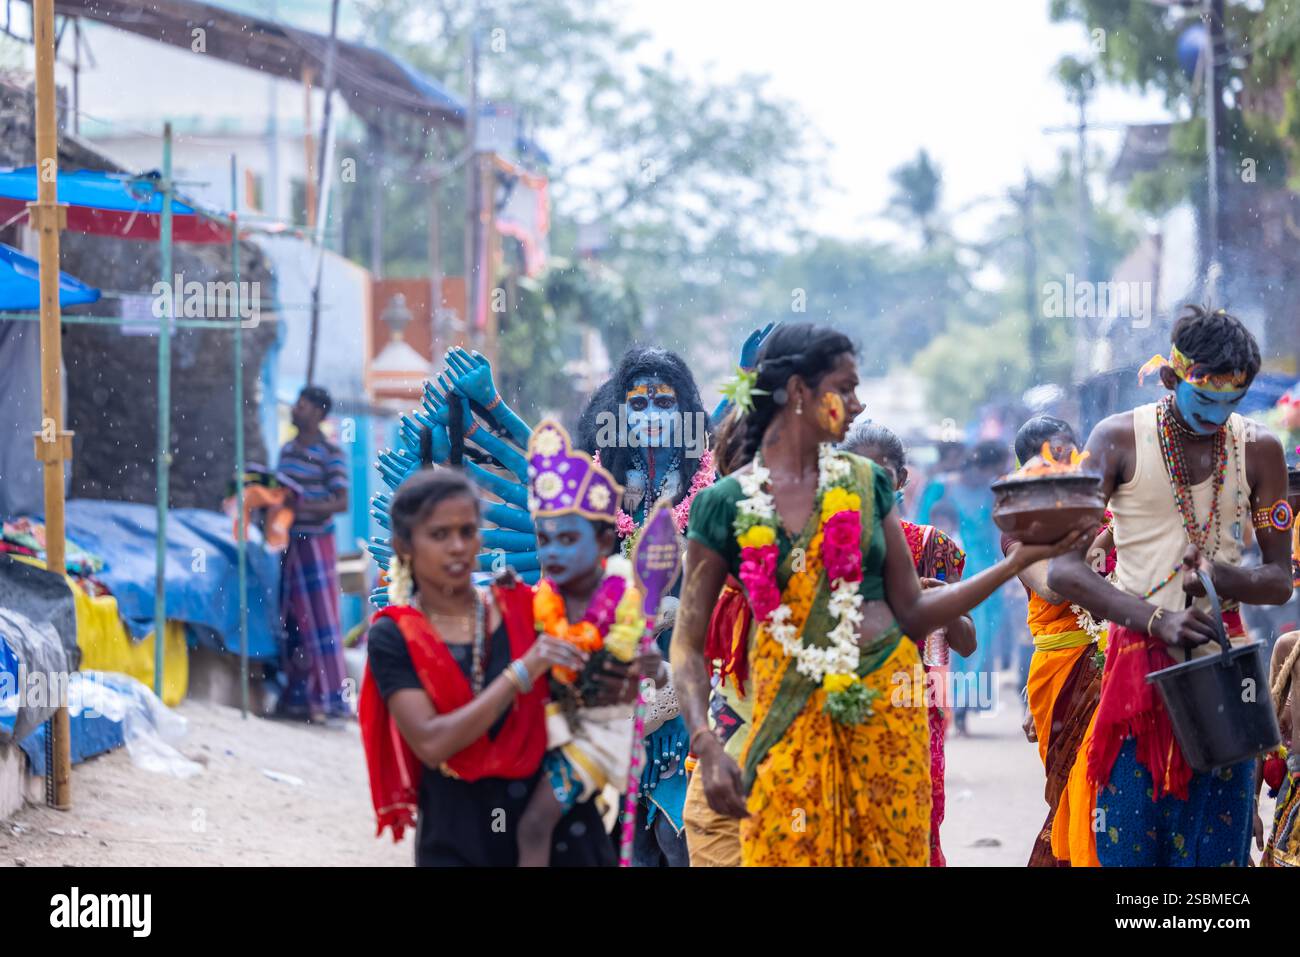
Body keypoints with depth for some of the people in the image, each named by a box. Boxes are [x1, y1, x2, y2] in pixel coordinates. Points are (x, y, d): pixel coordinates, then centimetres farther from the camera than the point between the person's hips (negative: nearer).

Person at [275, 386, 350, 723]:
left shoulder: (331, 454, -9)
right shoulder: (287, 449, 13)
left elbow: (342, 502, -14)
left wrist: (304, 506, -24)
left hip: (315, 542, -7)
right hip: (289, 541, 7)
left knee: (320, 620, -7)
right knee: (291, 620, 8)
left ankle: (328, 699, -6)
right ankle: (297, 695, 15)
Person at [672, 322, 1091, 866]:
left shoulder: (865, 483, 7)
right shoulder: (726, 506, -2)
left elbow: (914, 612, 6)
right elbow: (688, 644, -3)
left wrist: (1018, 561, 0)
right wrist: (706, 747, -17)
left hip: (886, 711, 3)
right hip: (792, 715, -2)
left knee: (890, 851, 5)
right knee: (788, 851, -4)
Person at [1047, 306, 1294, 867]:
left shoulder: (1258, 450, 4)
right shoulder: (1120, 440, -4)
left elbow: (1280, 581, 7)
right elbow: (1063, 569, -11)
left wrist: (1225, 579, -16)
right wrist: (1158, 619, -24)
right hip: (1137, 654, -2)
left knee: (1215, 841, 0)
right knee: (1128, 841, -6)